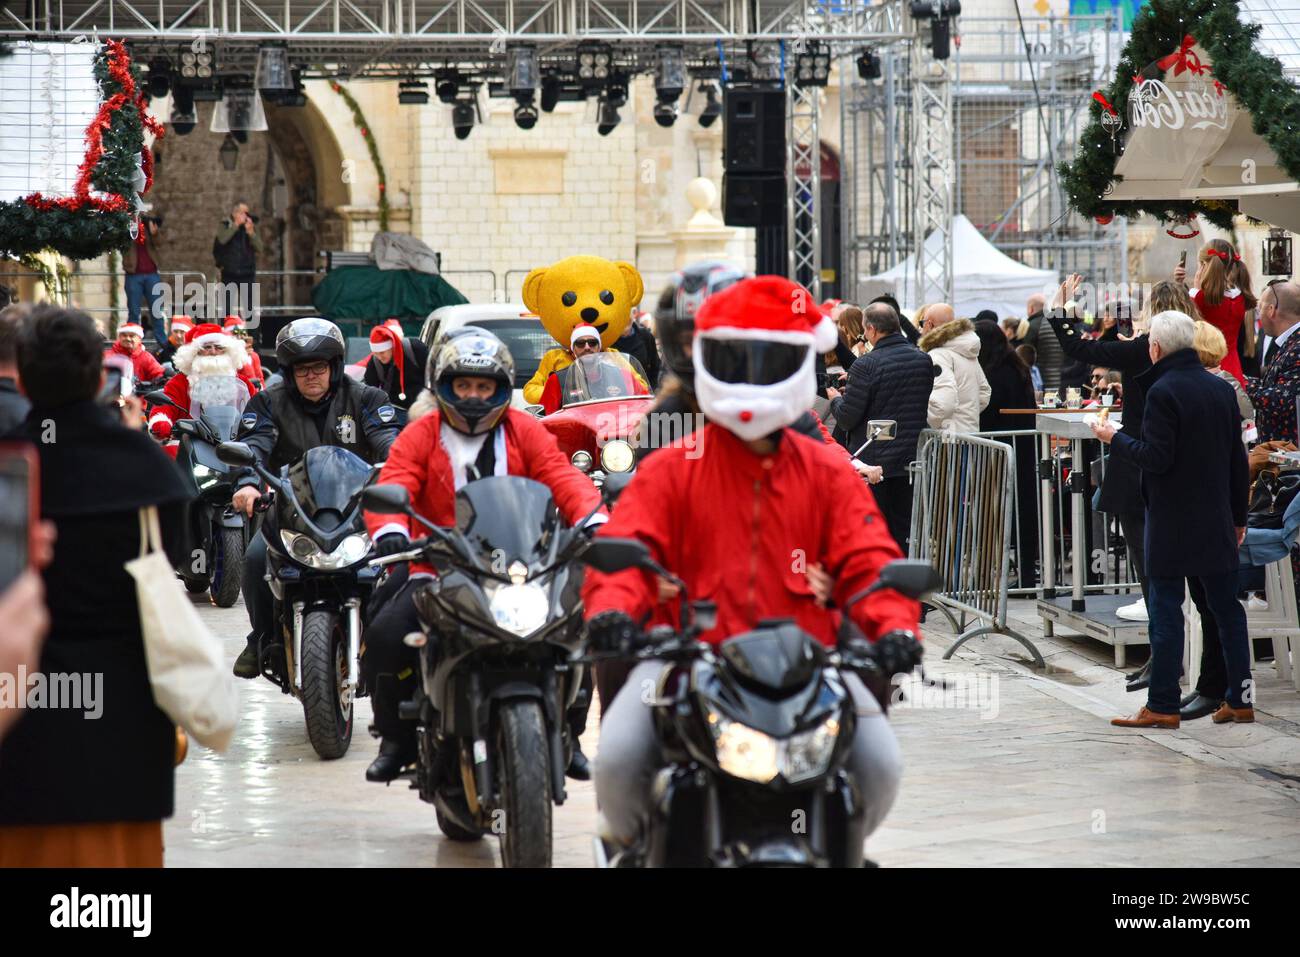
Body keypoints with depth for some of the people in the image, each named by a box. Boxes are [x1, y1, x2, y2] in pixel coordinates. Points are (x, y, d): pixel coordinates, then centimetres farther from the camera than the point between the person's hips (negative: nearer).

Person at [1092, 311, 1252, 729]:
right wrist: (1238, 516, 19)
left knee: (1165, 612, -2)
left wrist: (1114, 439, -4)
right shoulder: (1221, 389, 8)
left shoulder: (1163, 392, -14)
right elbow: (1238, 459, 12)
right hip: (1217, 522, 6)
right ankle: (1240, 698, 12)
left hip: (1172, 522, -6)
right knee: (1226, 608, 11)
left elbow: (1156, 458, -18)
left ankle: (1163, 705, -1)